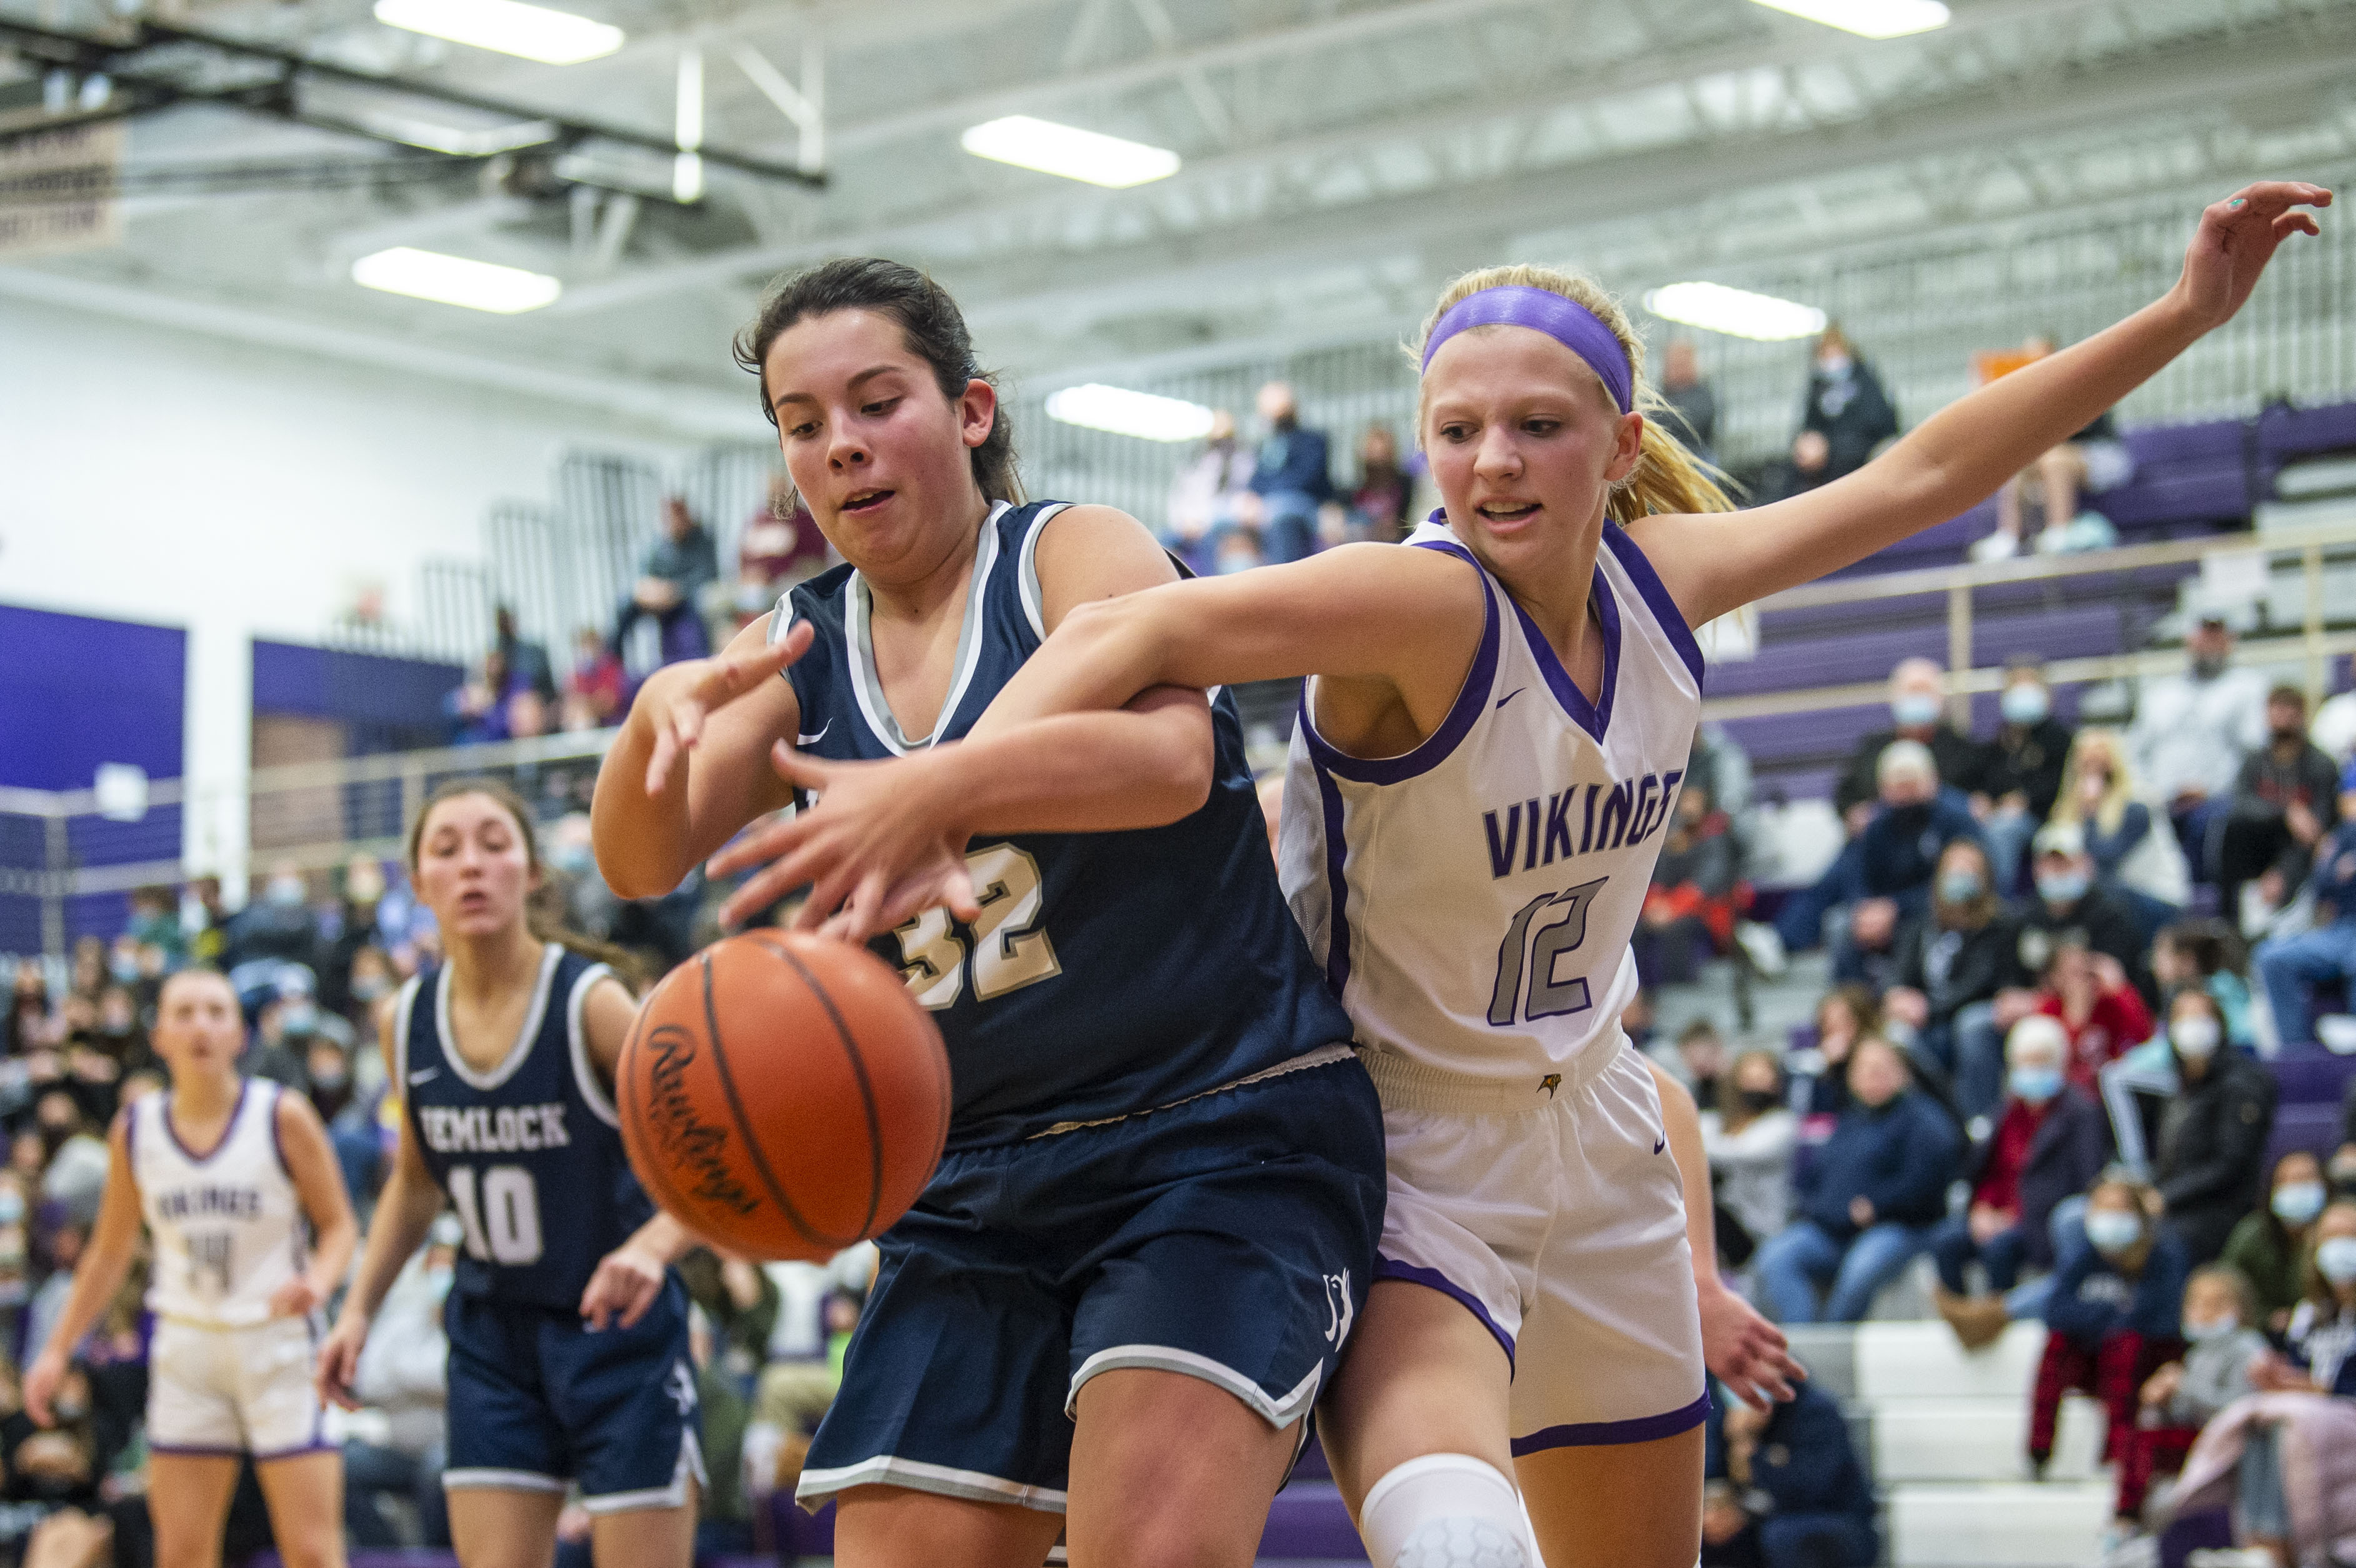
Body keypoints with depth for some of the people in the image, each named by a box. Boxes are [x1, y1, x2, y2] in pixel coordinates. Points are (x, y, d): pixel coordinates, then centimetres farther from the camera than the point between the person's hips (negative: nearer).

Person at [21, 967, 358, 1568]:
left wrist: (317, 1282, -22)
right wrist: (58, 1350, 12)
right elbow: (111, 1252, 14)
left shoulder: (283, 1118, -8)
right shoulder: (136, 1131, 2)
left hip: (277, 1343, -3)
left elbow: (338, 1225, -1)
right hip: (187, 1346, 3)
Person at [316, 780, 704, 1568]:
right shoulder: (406, 1022, -1)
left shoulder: (592, 1003, -17)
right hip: (493, 1334, 4)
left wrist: (653, 1245, -40)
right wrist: (359, 1308, 9)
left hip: (619, 1330, -4)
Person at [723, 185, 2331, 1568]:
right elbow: (1132, 633, -41)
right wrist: (946, 781, -59)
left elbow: (1920, 474, 5)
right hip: (1397, 1139, -7)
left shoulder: (1660, 581, -6)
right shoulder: (1425, 606, -25)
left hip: (1585, 1125, 7)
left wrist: (2186, 313, 6)